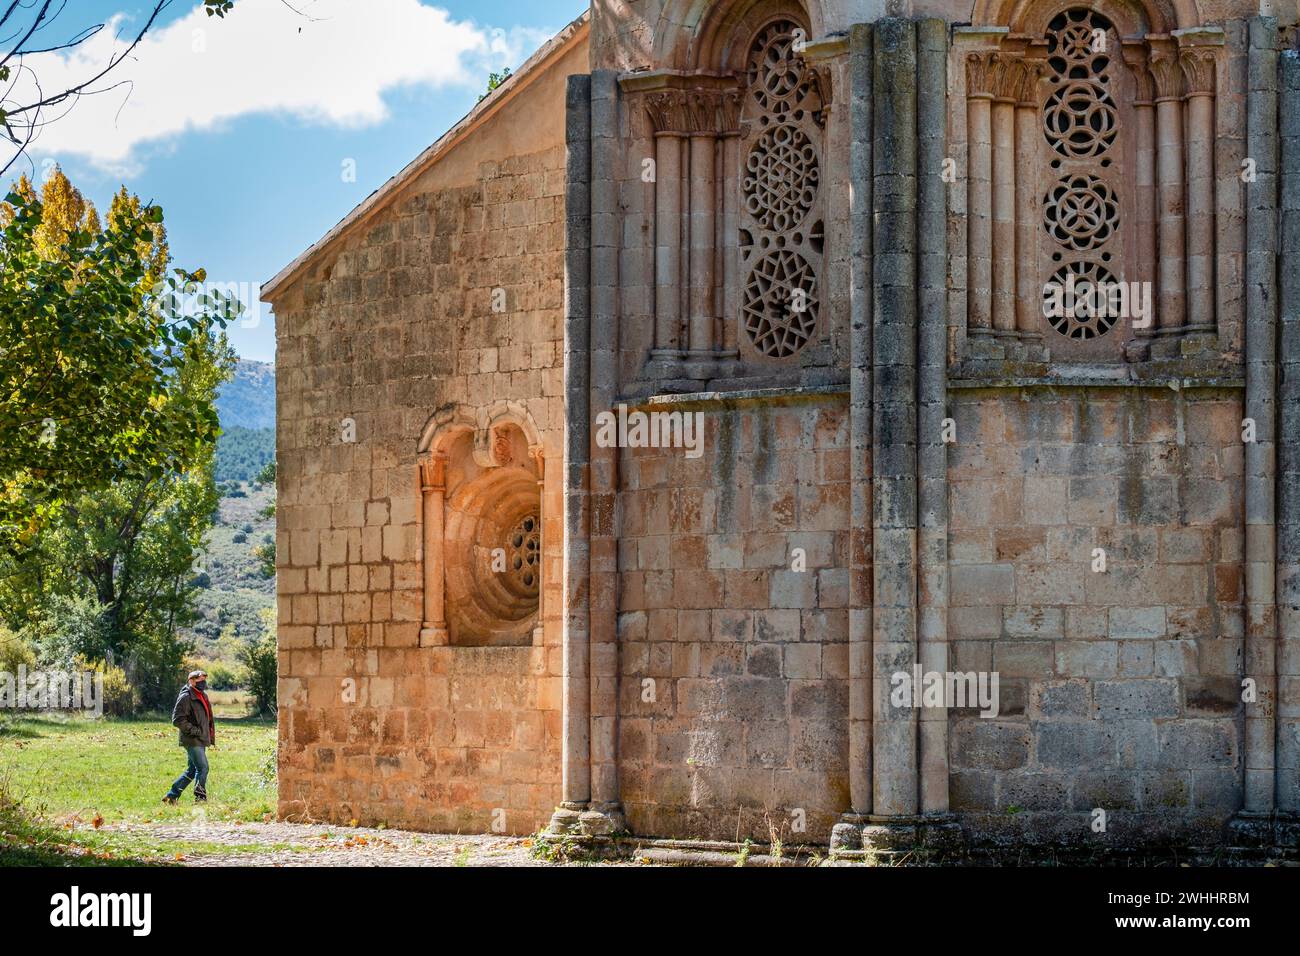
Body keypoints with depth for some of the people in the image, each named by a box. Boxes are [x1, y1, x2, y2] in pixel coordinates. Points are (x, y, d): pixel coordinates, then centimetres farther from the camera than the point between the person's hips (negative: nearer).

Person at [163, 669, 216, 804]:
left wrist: (211, 736, 18)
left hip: (201, 741, 9)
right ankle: (200, 798, -6)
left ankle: (171, 796, 17)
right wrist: (195, 731, -19)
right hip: (192, 741, -9)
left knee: (192, 770, 11)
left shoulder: (203, 696, 17)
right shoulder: (186, 697, -12)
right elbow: (178, 720, -17)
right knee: (203, 768, -12)